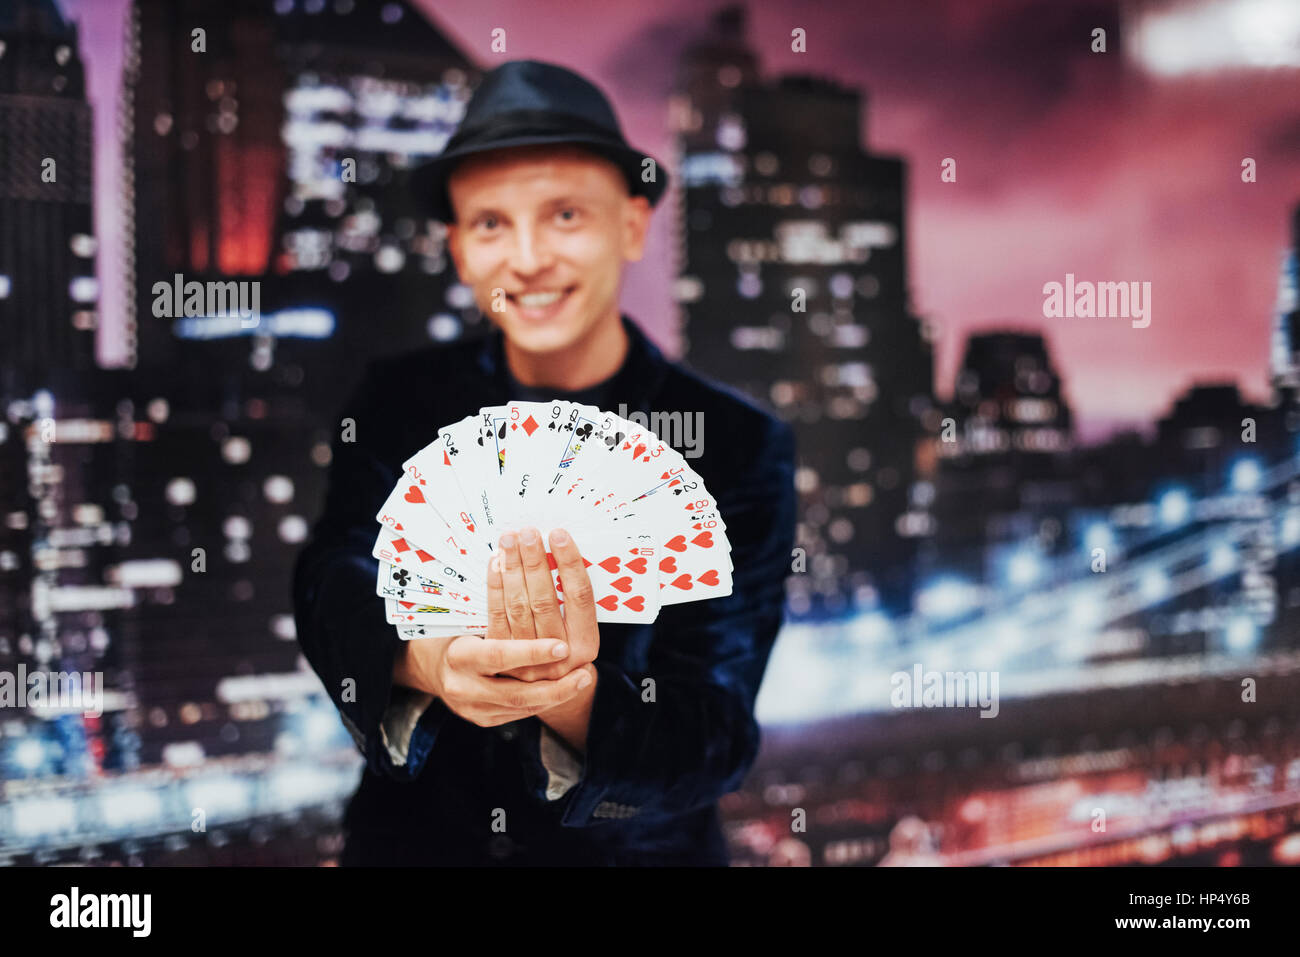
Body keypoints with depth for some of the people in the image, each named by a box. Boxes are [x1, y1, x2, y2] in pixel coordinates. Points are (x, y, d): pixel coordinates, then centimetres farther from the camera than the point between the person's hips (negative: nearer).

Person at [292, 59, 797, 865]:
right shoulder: (399, 401, -1)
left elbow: (718, 741, -13)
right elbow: (332, 588, -15)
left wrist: (572, 699, -32)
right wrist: (424, 661, -35)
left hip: (634, 852, -1)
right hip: (413, 841, 1)